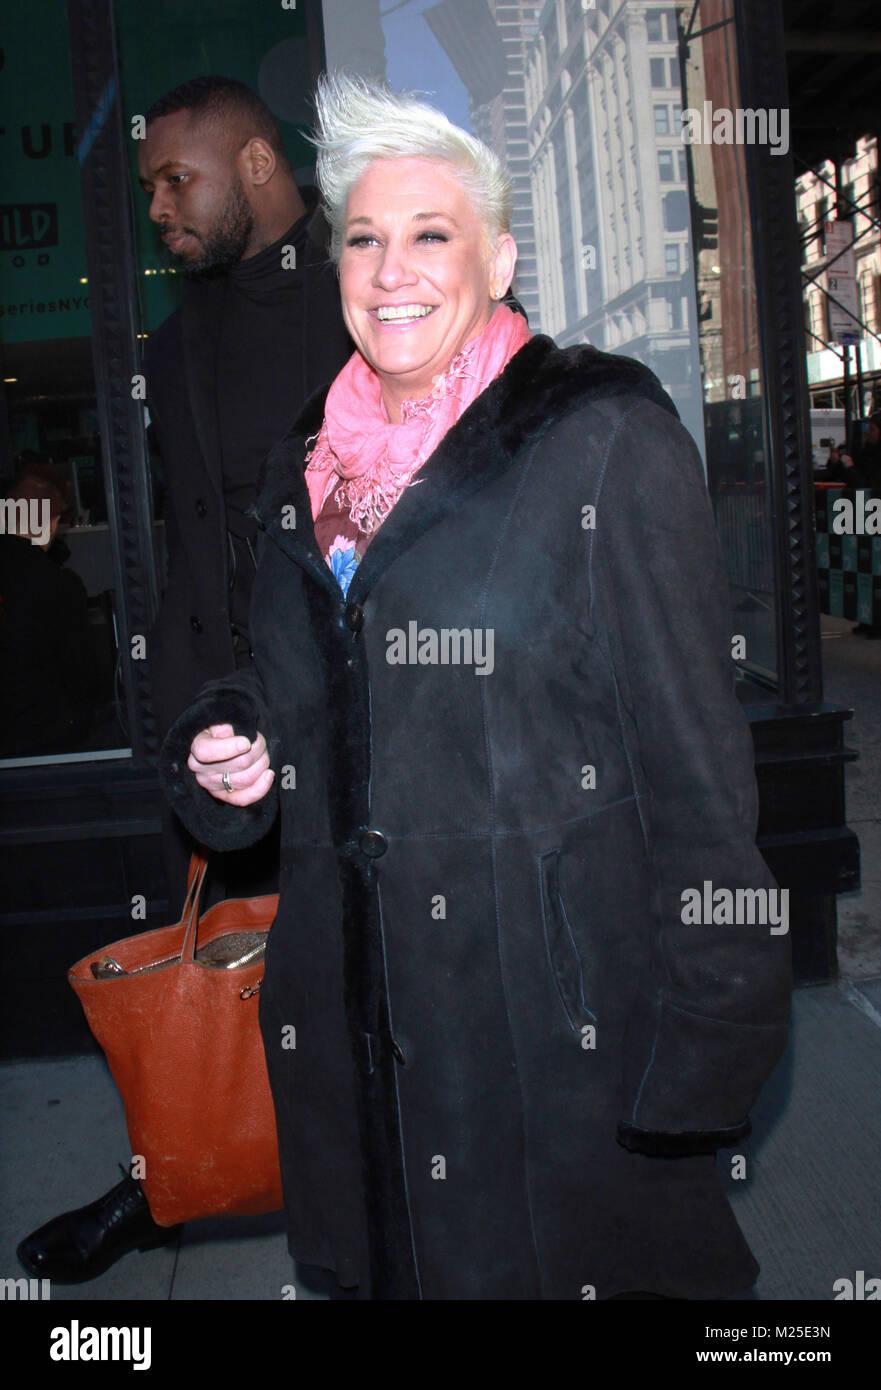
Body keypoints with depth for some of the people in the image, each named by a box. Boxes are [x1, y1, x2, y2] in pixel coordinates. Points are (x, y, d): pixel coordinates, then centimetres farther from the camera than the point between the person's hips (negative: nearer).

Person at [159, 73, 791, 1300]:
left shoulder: (603, 438, -9)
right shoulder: (304, 470, 9)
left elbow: (694, 752, -10)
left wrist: (714, 1029, -12)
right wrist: (227, 757, 0)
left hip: (562, 1013, -5)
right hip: (363, 1017, 5)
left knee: (565, 1256, 9)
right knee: (407, 1264, 18)